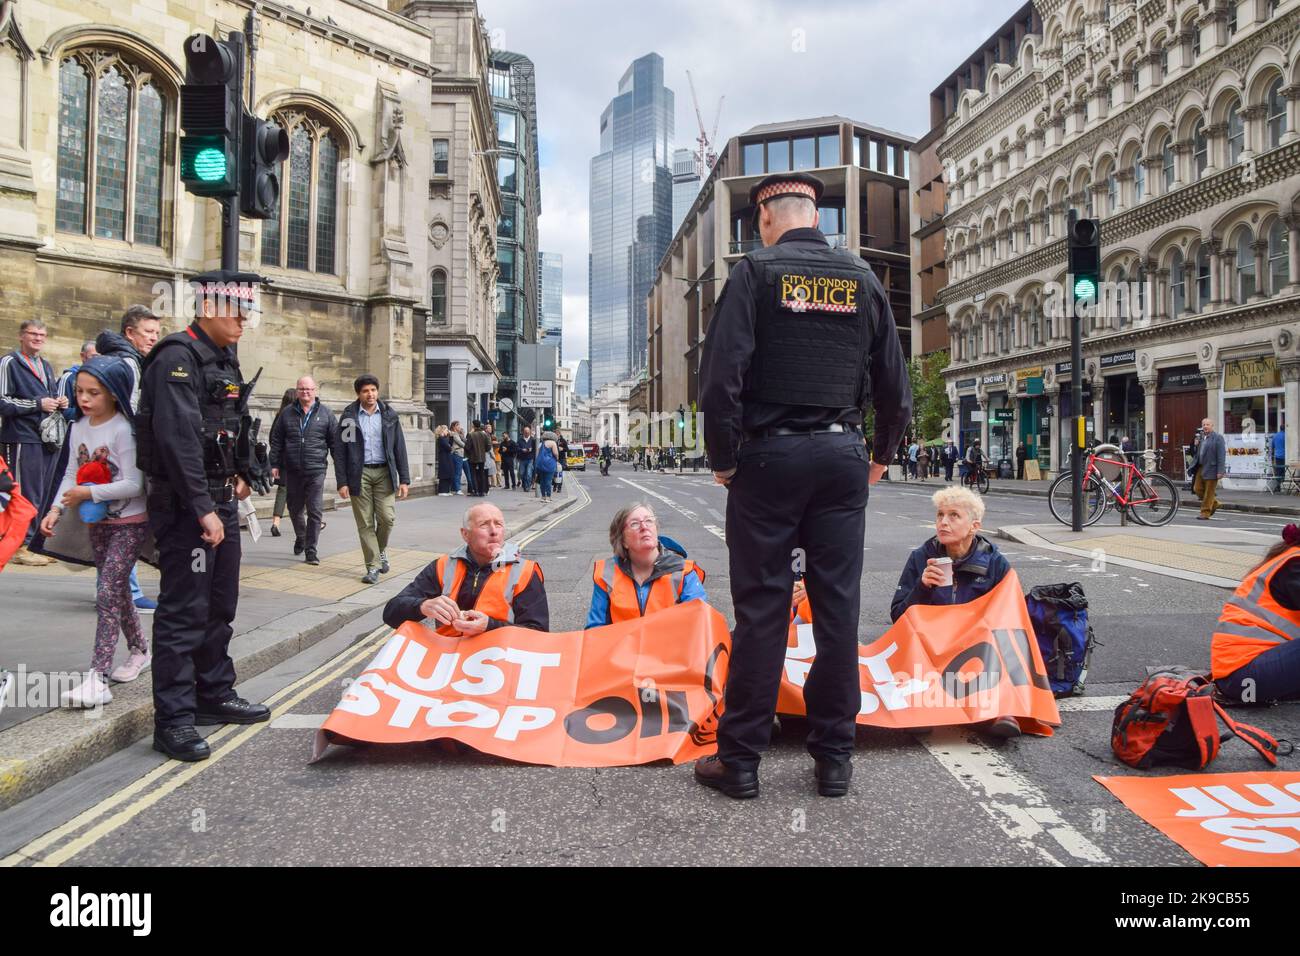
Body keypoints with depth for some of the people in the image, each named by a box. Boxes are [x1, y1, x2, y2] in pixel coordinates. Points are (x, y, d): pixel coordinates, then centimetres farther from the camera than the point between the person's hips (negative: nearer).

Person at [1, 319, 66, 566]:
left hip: (47, 441, 8)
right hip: (22, 440, -7)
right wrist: (38, 404, -15)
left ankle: (33, 542, 17)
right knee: (26, 496, -7)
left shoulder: (47, 367, 21)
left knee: (41, 496, 9)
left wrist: (60, 403, 9)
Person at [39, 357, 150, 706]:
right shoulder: (78, 428, 3)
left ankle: (97, 678, -12)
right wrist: (56, 509, -8)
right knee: (117, 590, 18)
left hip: (129, 522, -7)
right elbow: (72, 474, 5)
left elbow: (133, 484, -21)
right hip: (97, 522, 7)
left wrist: (88, 493, -21)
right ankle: (139, 650, 37)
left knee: (107, 593, -12)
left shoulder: (123, 430, -19)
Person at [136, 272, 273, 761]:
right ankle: (173, 720, 3)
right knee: (184, 610, -5)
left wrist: (244, 473, 13)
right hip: (185, 504, -10)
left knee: (220, 605, 17)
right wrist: (203, 510, -24)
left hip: (221, 500, 10)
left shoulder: (225, 359, 15)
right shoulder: (178, 358, -15)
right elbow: (178, 439, -23)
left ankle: (215, 694, 30)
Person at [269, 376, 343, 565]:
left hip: (316, 471, -2)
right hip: (292, 471, 2)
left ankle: (311, 551, 1)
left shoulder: (326, 414, 3)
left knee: (314, 511, -6)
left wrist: (340, 470, -1)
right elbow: (276, 441, 11)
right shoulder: (287, 414, 7)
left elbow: (336, 443, 3)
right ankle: (300, 537, 40)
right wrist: (275, 464, 4)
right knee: (295, 509, 14)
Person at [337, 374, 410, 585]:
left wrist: (404, 479, 1)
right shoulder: (349, 416, 2)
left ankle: (381, 549, 23)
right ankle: (373, 566, 9)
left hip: (384, 472, 1)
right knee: (365, 522, 0)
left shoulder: (389, 415, 6)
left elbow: (399, 448, 6)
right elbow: (341, 451, 2)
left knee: (387, 517, -7)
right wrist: (342, 482, -5)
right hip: (359, 474, -1)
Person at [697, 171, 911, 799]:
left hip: (770, 454, -3)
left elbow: (722, 374, -11)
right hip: (842, 455, 4)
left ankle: (739, 759, 9)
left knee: (761, 607, 1)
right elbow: (893, 381, 12)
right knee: (838, 606, 7)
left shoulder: (756, 272, -2)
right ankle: (834, 758, 16)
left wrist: (723, 458, -3)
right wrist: (881, 454, 23)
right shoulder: (862, 279, 11)